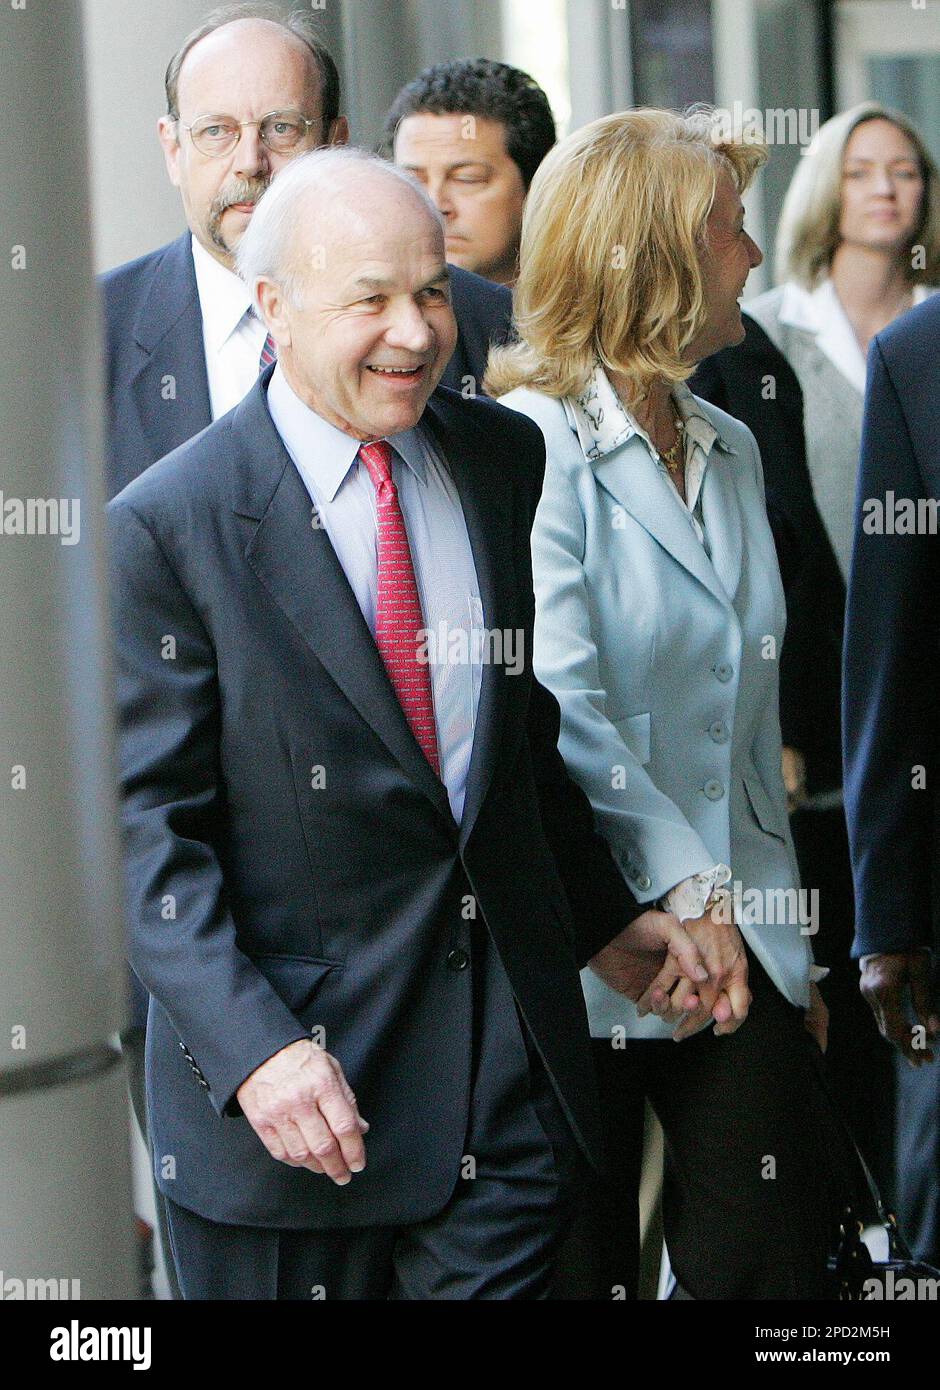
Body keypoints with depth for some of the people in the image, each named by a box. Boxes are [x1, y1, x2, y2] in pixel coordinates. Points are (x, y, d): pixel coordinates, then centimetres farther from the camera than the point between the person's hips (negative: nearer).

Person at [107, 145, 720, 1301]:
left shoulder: (507, 460, 6)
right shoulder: (166, 529, -10)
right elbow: (149, 832, -12)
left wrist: (601, 915, 17)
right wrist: (254, 1049, -21)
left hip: (510, 1066, 4)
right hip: (294, 1093, -4)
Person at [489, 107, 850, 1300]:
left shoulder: (729, 451, 15)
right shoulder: (528, 443, -11)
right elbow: (557, 700, -19)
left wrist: (783, 937, 18)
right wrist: (687, 889, -21)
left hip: (737, 940, 7)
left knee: (777, 1256, 3)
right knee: (578, 1266, 4)